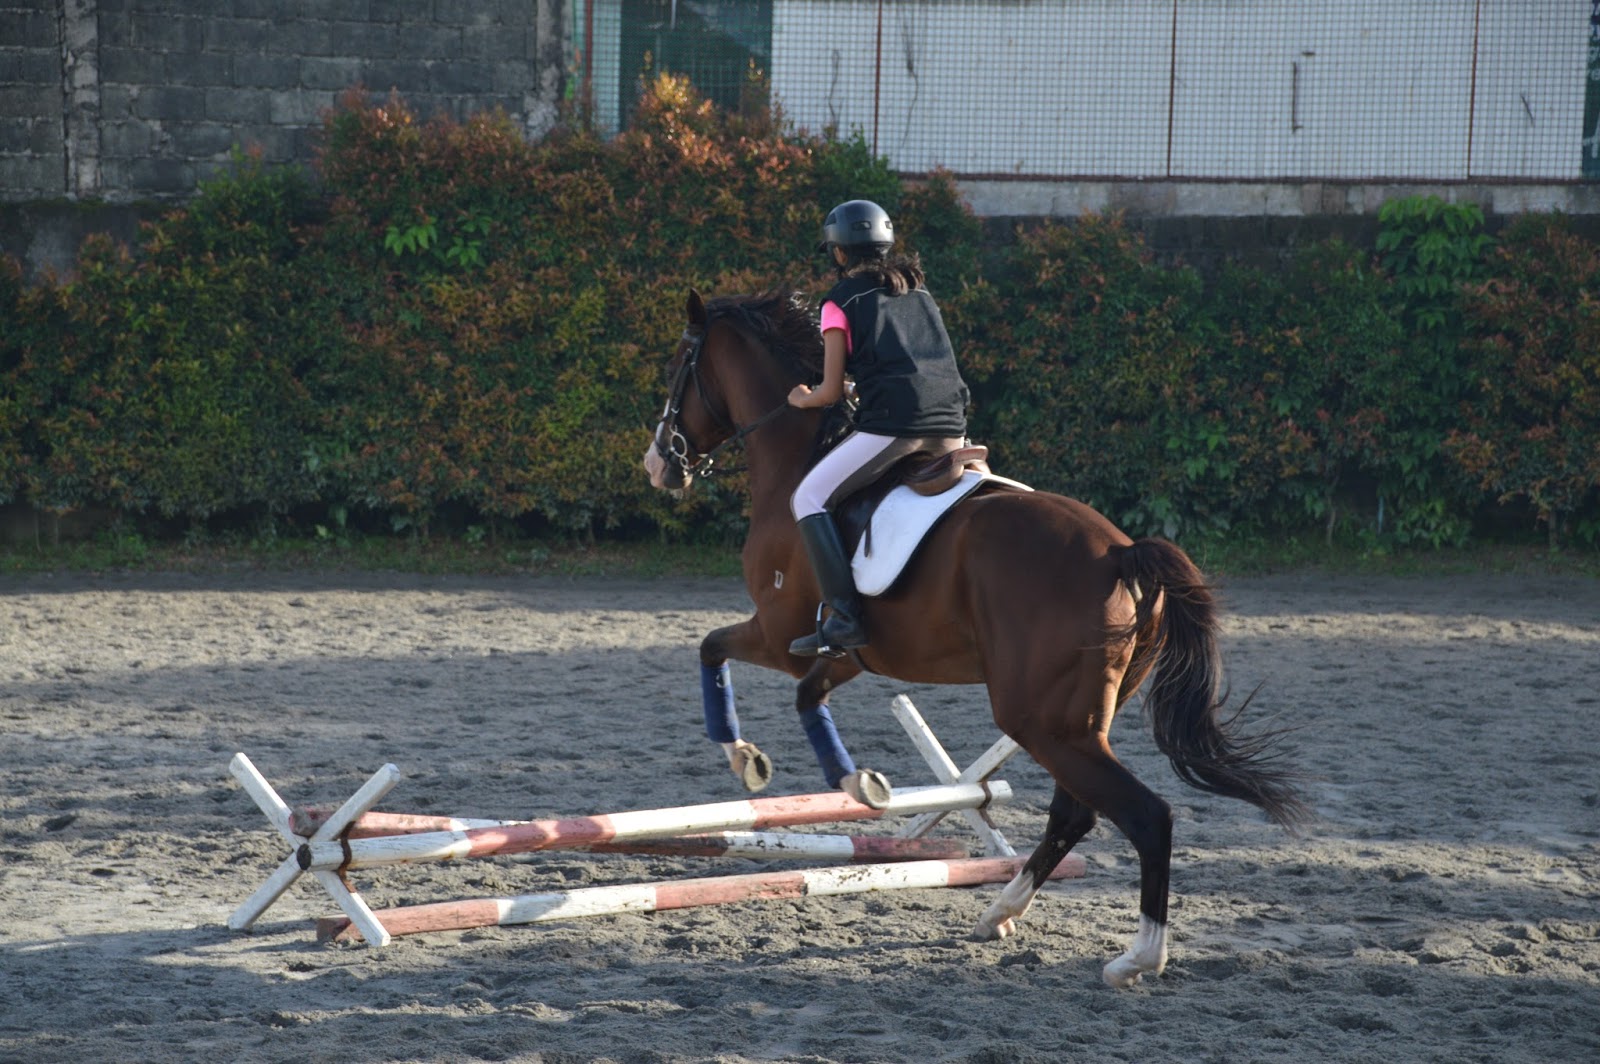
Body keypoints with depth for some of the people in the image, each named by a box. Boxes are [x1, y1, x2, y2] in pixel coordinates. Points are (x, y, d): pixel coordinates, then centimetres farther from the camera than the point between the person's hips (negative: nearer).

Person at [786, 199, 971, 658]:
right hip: (950, 425, 6)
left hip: (892, 425, -6)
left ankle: (843, 616, -13)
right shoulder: (919, 292, 24)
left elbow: (831, 392, 6)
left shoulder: (841, 302, 6)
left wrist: (802, 398, 28)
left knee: (810, 498, 2)